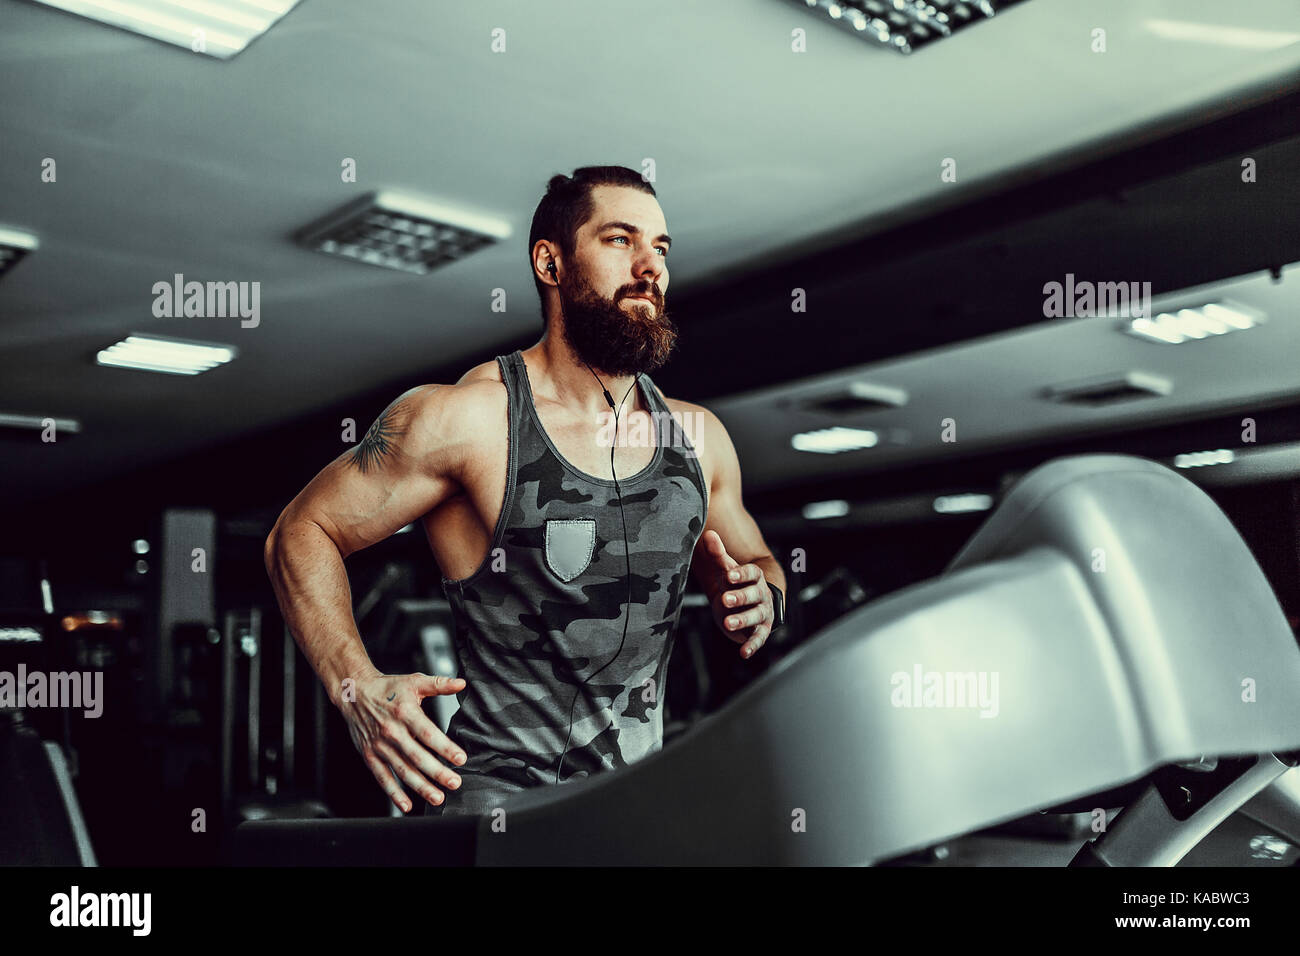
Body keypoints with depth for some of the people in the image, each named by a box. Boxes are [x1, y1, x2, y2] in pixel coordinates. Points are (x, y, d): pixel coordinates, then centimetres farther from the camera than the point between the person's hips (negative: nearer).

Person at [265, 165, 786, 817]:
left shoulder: (697, 435, 5)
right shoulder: (462, 418, -11)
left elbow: (757, 562, 21)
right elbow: (302, 532, -5)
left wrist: (759, 599, -4)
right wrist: (357, 689, -20)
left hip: (643, 791, 5)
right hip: (498, 793, -5)